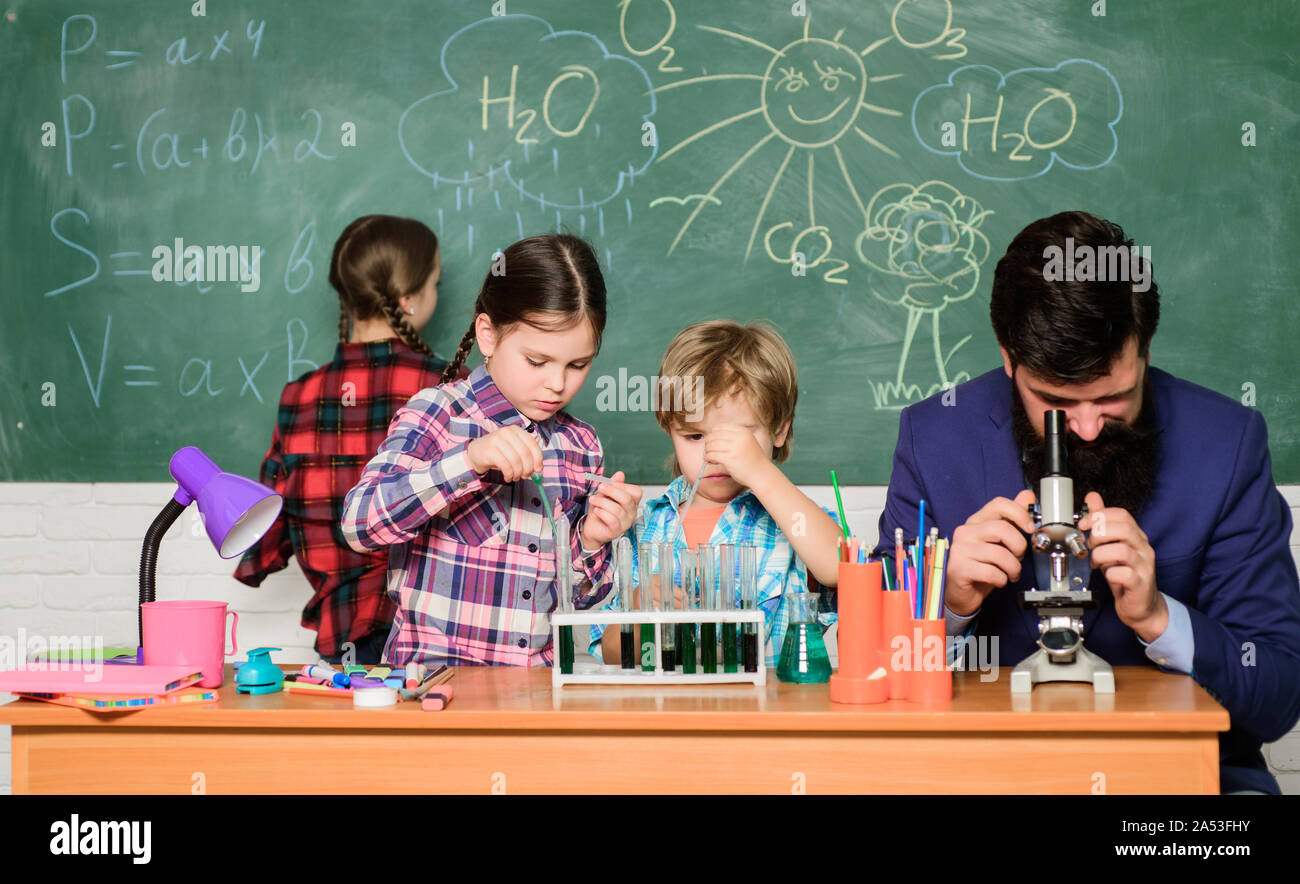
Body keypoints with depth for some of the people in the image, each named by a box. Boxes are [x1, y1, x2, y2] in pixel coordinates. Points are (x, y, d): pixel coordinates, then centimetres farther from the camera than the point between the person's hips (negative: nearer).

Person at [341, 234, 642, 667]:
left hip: (536, 679, 5)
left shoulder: (581, 445, 10)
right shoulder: (436, 413, -2)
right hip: (430, 670, -5)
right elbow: (359, 522, -18)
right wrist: (469, 460, -25)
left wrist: (591, 541, -3)